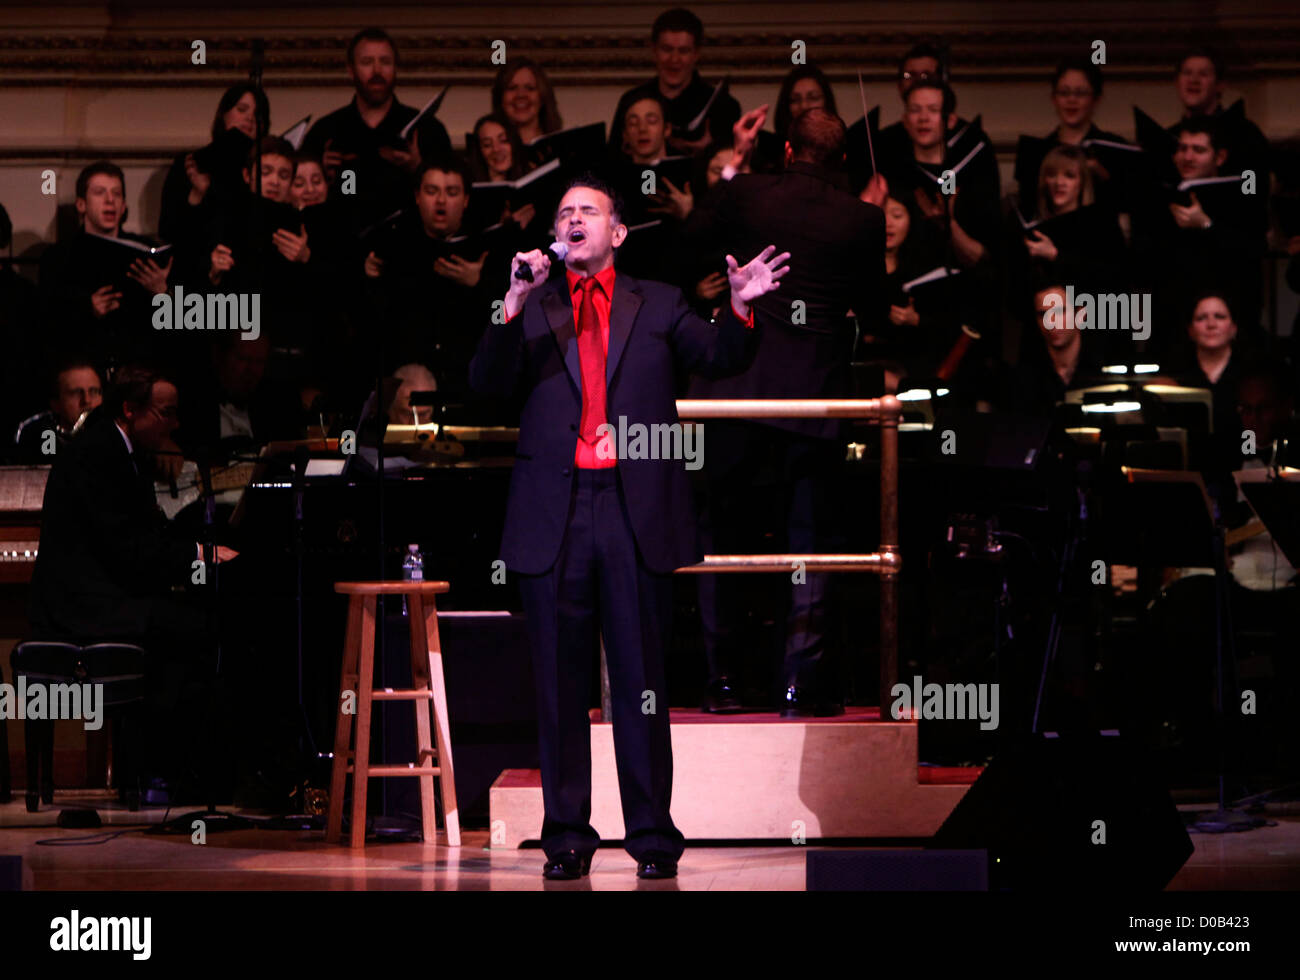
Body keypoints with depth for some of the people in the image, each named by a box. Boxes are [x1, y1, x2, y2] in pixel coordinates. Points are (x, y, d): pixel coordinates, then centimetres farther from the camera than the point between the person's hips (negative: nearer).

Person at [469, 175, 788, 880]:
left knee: (641, 681, 1)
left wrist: (737, 310, -21)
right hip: (553, 515, 1)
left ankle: (652, 834, 5)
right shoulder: (530, 311, 13)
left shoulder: (658, 306, 12)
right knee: (560, 683, 4)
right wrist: (517, 303, -13)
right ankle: (567, 835, 10)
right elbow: (487, 384, -1)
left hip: (636, 514, -1)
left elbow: (717, 359, -1)